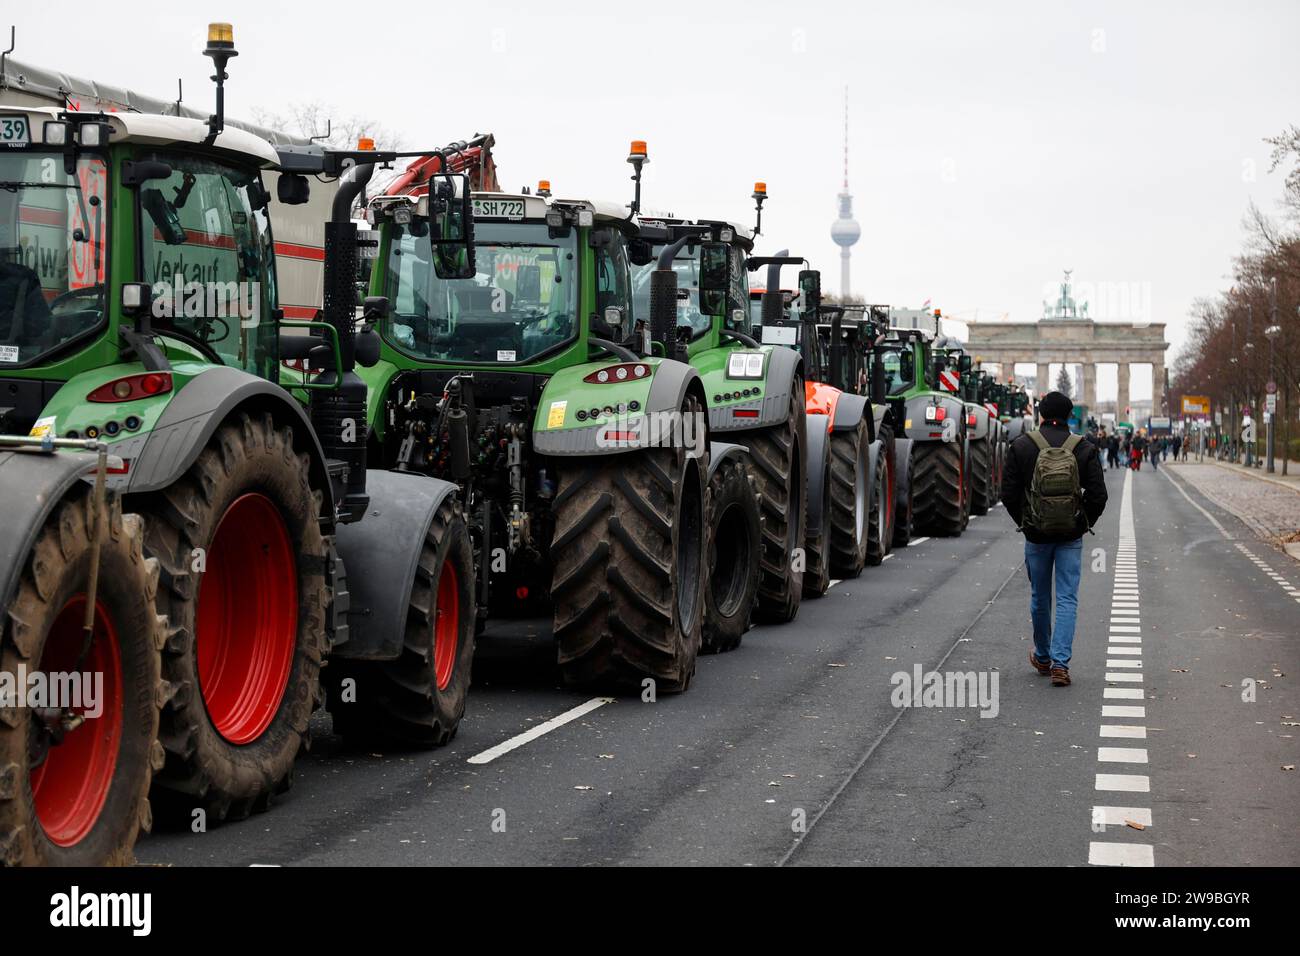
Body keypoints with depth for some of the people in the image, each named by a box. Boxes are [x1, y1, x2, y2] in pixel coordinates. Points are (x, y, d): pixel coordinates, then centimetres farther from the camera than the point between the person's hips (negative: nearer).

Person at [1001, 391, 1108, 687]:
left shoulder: (1021, 446, -4)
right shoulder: (1084, 449, -4)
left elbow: (1009, 493, -4)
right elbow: (1098, 495, -6)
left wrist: (1023, 523, 10)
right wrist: (1084, 524, 9)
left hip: (1036, 536, 1)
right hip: (1071, 537, -1)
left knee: (1040, 597, 16)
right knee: (1067, 599, 2)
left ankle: (1042, 657, 30)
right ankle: (1060, 663, -8)